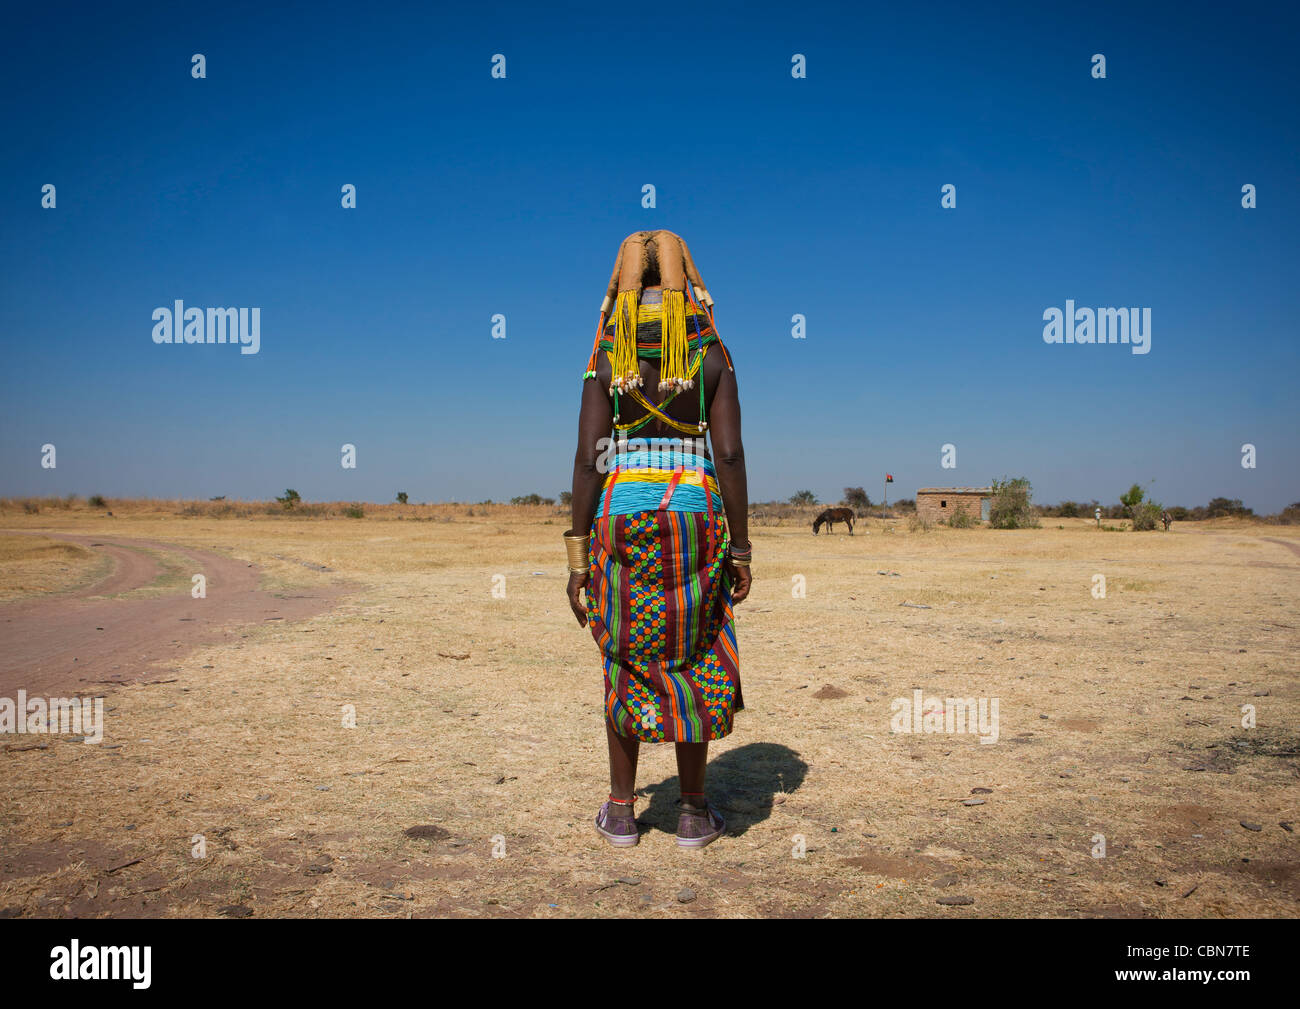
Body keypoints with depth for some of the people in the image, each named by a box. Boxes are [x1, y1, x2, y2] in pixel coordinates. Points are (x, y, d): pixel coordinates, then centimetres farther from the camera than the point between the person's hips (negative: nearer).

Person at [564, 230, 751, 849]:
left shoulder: (606, 359, 1)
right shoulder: (712, 356, 2)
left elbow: (588, 456, -5)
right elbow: (730, 454, -5)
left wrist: (578, 555, -1)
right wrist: (740, 549, 1)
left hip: (622, 511, 0)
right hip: (694, 512, 0)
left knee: (626, 661, 11)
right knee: (692, 659, 10)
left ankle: (621, 811, 18)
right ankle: (693, 811, 17)